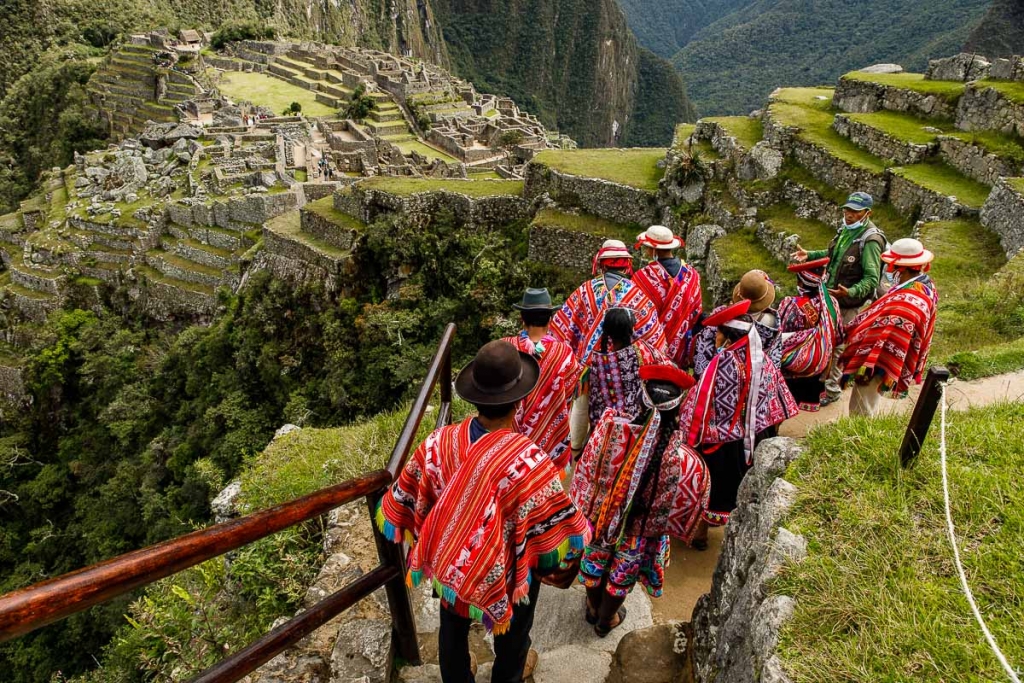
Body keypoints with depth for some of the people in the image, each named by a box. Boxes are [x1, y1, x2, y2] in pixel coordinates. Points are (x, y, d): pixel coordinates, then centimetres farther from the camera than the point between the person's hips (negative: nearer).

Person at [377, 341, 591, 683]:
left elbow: (403, 505, -10)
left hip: (448, 565, 3)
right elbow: (561, 528, -24)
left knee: (453, 629, 33)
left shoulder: (439, 443, -25)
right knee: (511, 631, 31)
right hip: (508, 575, -2)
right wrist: (579, 529, 0)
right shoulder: (528, 460, -37)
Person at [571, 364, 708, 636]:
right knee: (621, 577, 28)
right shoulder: (684, 460, -33)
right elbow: (686, 509, -16)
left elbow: (586, 472, -14)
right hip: (639, 531, -1)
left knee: (595, 565, 31)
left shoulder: (611, 426, -30)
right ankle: (605, 620, 55)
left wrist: (584, 507, 4)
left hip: (597, 517, 1)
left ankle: (593, 608, 59)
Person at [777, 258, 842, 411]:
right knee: (810, 397, 24)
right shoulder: (831, 303, -12)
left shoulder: (790, 305, -27)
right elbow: (838, 336, -1)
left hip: (792, 370, -4)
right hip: (818, 368, 4)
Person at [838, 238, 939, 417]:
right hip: (880, 360, 10)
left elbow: (890, 343, -30)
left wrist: (865, 368, -25)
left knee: (860, 413, 3)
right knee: (867, 409, 26)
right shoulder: (924, 285, 3)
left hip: (875, 364, -10)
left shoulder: (907, 301, -30)